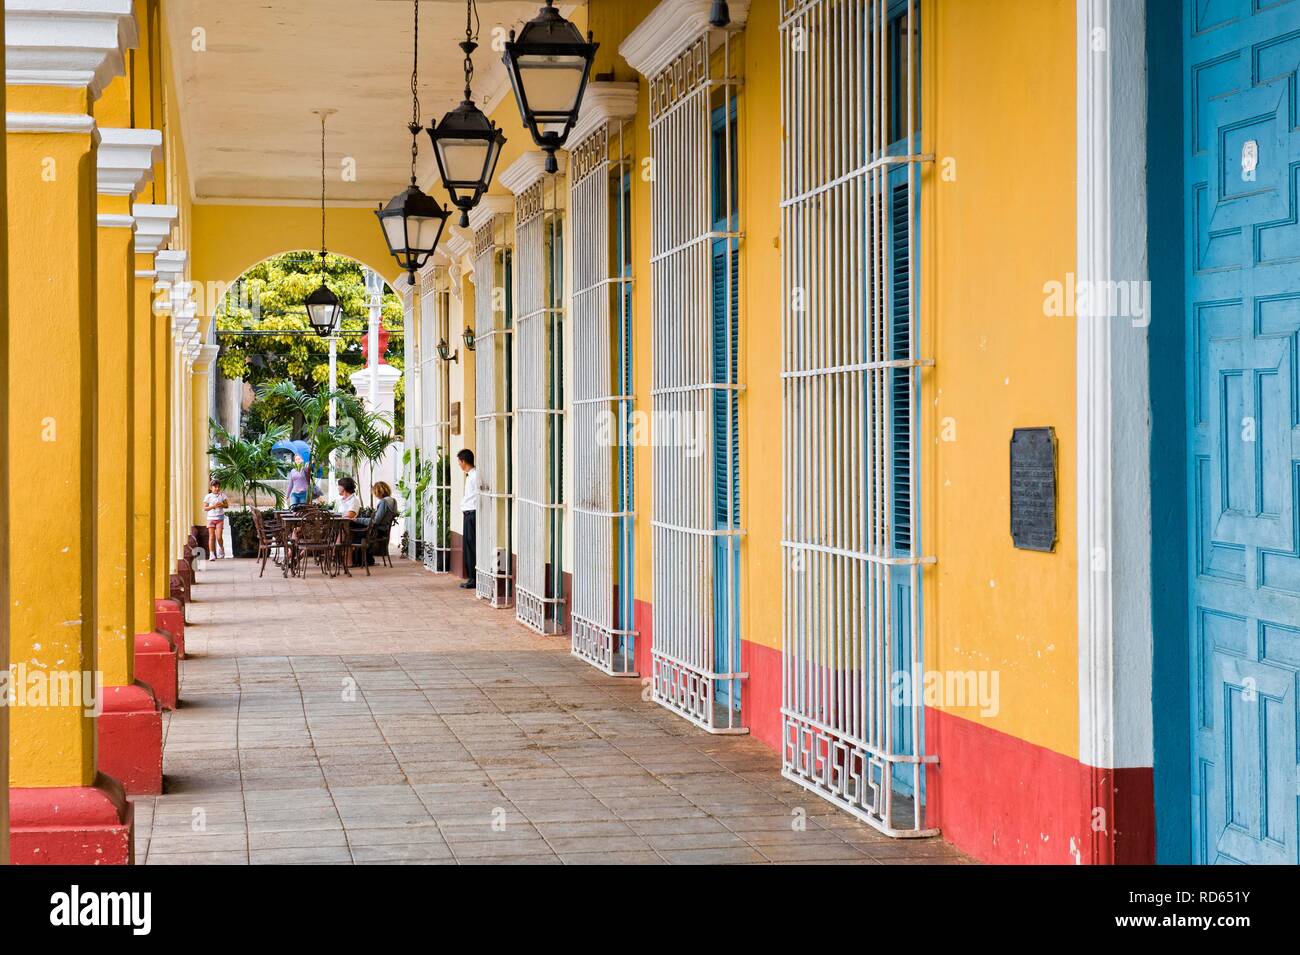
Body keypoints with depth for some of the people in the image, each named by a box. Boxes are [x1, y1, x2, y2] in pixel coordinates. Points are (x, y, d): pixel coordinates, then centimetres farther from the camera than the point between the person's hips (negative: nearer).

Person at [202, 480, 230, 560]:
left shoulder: (222, 496, 5)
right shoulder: (208, 496, 0)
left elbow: (227, 505, 10)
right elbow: (205, 508, -1)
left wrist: (222, 505, -11)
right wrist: (213, 506, -16)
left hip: (220, 518, 0)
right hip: (211, 518, 0)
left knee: (219, 537, -8)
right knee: (211, 537, -3)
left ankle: (221, 549, 20)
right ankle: (212, 554, -1)